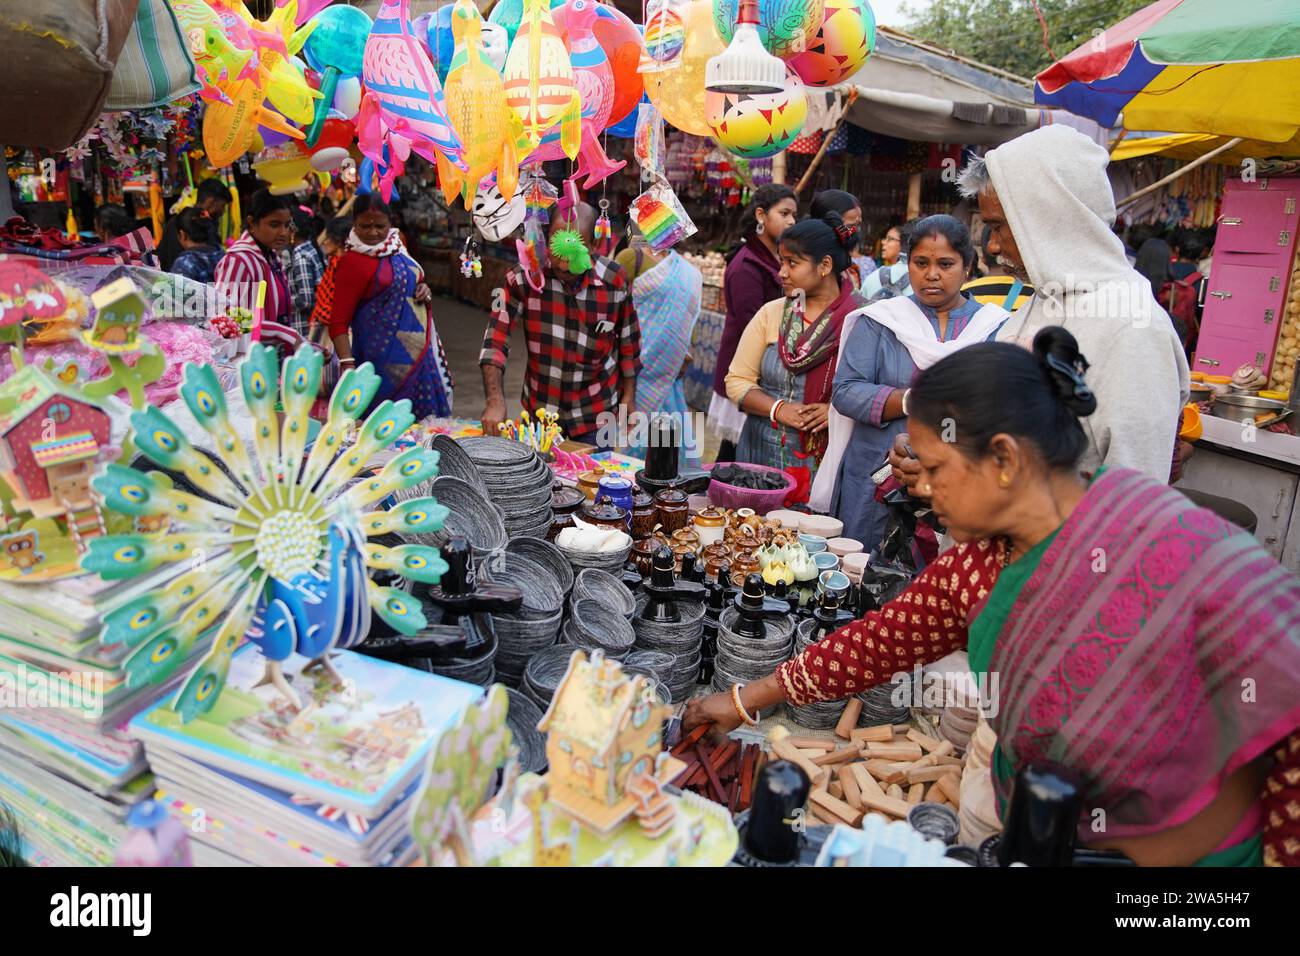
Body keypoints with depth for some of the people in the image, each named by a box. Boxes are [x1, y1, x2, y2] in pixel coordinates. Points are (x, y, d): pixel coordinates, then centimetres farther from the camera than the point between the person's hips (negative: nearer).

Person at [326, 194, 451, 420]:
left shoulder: (397, 247, 11)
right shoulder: (352, 262, -9)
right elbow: (339, 321, -12)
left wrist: (424, 292, 6)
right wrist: (347, 365, -24)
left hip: (421, 352, 7)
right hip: (385, 357, -7)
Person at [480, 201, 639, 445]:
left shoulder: (615, 280, -11)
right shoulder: (523, 277, -15)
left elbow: (629, 342, 1)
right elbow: (496, 339, -16)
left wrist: (629, 397, 5)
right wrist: (495, 400, -28)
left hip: (596, 411, 0)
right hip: (540, 407, 1)